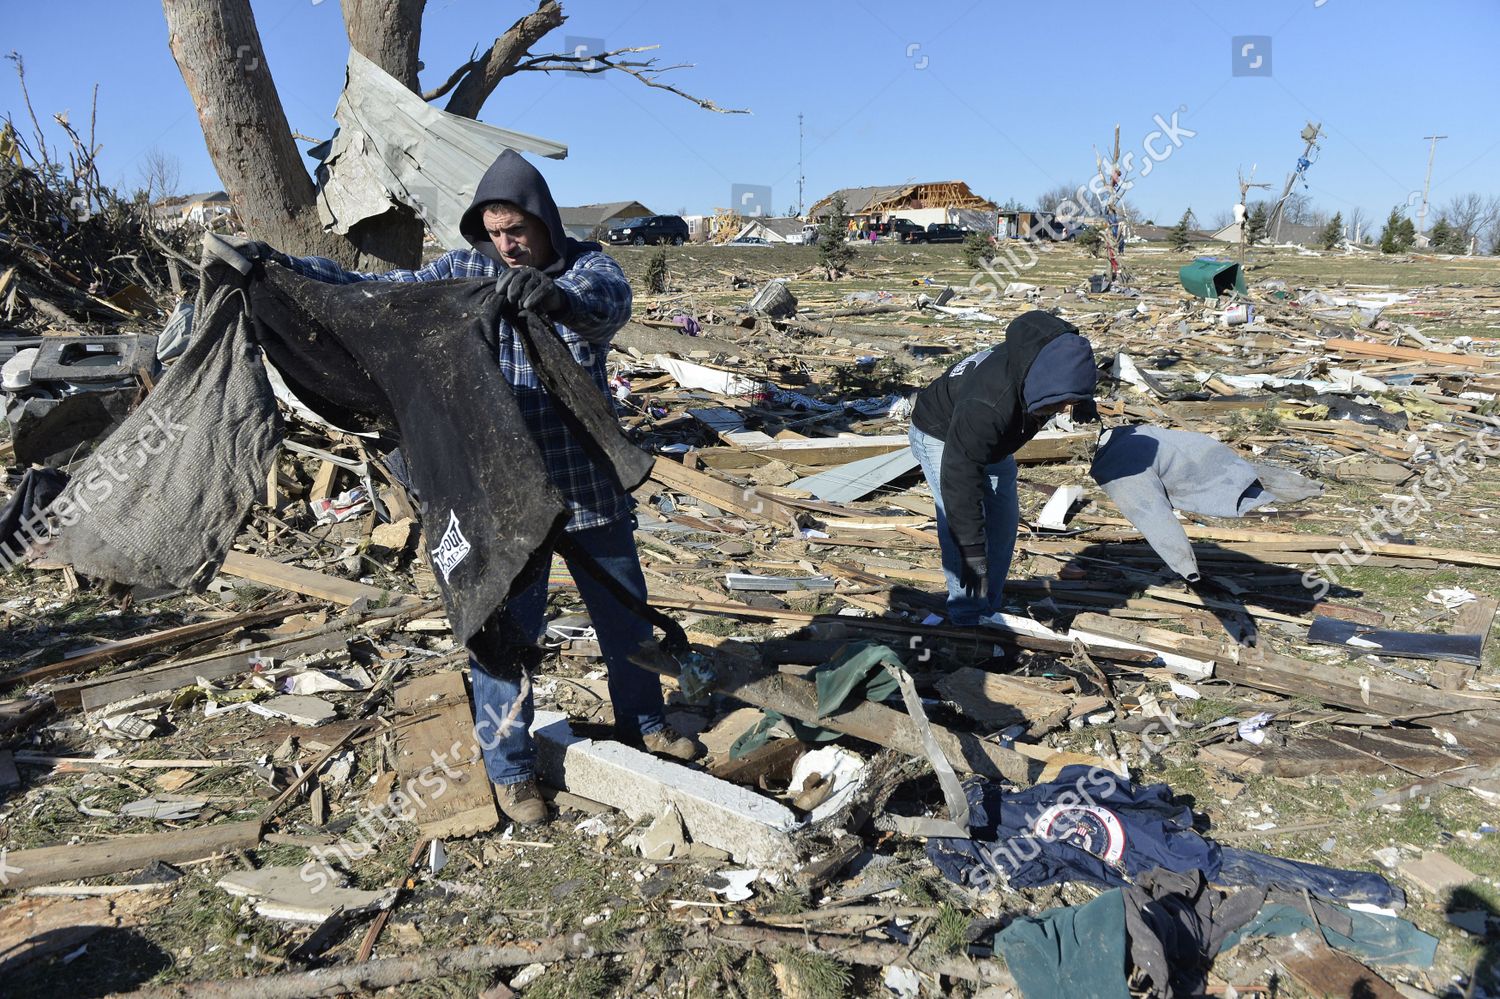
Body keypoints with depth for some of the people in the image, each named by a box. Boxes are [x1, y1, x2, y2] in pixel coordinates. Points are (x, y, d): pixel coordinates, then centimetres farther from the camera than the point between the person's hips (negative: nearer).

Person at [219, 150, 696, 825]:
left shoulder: (588, 266, -5)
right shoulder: (465, 271, 0)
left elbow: (608, 302, -29)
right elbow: (374, 290, 0)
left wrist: (557, 298, -51)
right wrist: (283, 267, -11)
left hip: (591, 482, 1)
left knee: (624, 609, 15)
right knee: (505, 623, 4)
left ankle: (643, 723, 39)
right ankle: (509, 766, 23)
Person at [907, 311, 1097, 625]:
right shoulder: (987, 404, -48)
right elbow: (960, 478, -43)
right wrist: (972, 552, -41)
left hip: (990, 438, 8)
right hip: (941, 436, -8)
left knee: (1004, 520, 8)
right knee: (959, 524, -18)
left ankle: (989, 609, 20)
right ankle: (966, 616, -5)